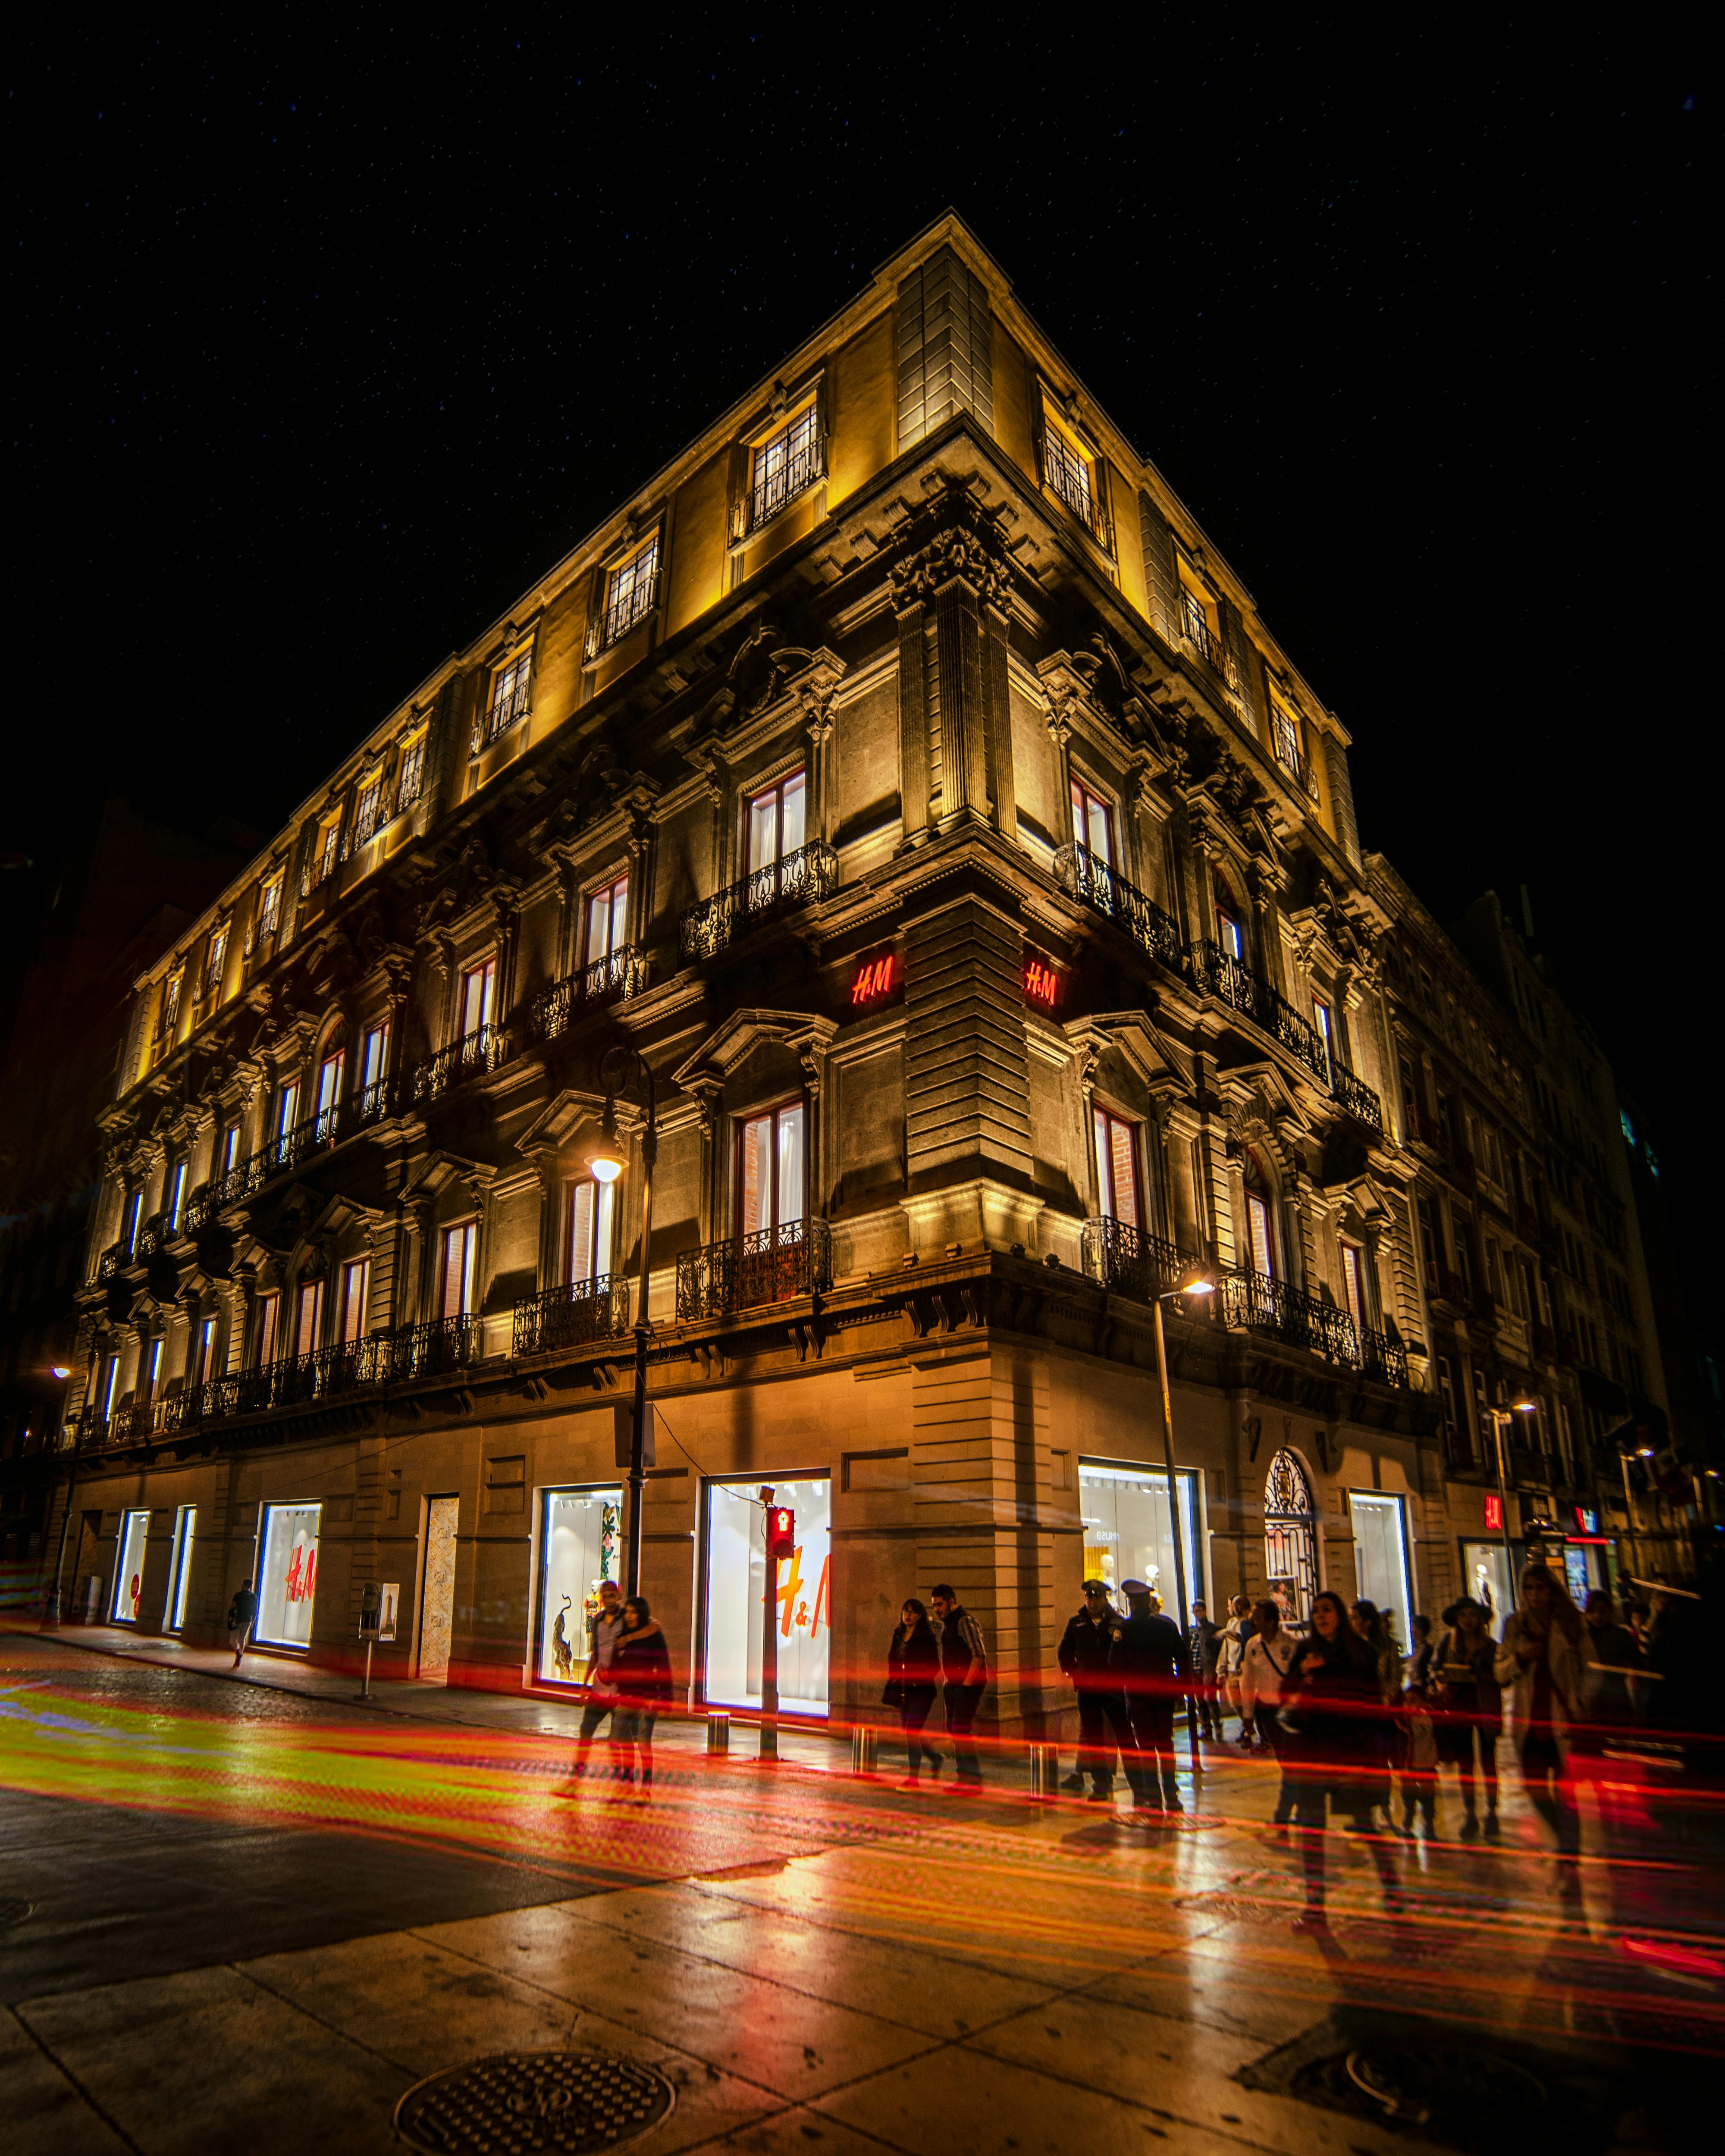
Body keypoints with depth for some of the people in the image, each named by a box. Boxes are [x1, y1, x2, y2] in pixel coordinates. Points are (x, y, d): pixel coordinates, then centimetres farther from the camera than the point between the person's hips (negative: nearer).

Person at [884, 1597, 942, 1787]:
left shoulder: (927, 1638, -8)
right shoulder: (897, 1636, 10)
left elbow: (935, 1666, -9)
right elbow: (892, 1663, 16)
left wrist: (918, 1679, -19)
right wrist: (893, 1689, 10)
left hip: (921, 1692, -6)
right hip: (903, 1692, 7)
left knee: (911, 1732, -13)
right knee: (909, 1733, 13)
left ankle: (912, 1778, -2)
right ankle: (935, 1758, 38)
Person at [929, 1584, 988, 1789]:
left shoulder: (965, 1622, -14)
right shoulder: (947, 1624, 15)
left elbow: (979, 1654, -20)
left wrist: (966, 1683, -19)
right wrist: (947, 1680, 12)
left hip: (969, 1685, -9)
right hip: (953, 1685, 10)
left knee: (961, 1728, -12)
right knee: (952, 1728, 10)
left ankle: (974, 1776, -5)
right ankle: (962, 1776, 19)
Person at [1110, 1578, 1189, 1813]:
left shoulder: (1125, 1628, -10)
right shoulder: (1168, 1624, 1)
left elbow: (1115, 1663, -11)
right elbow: (1182, 1657, 3)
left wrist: (1123, 1683, 4)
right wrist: (1182, 1686, 9)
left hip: (1138, 1694, -3)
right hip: (1165, 1691, 3)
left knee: (1146, 1745, 5)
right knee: (1166, 1744, 14)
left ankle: (1153, 1798, 6)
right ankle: (1171, 1797, 15)